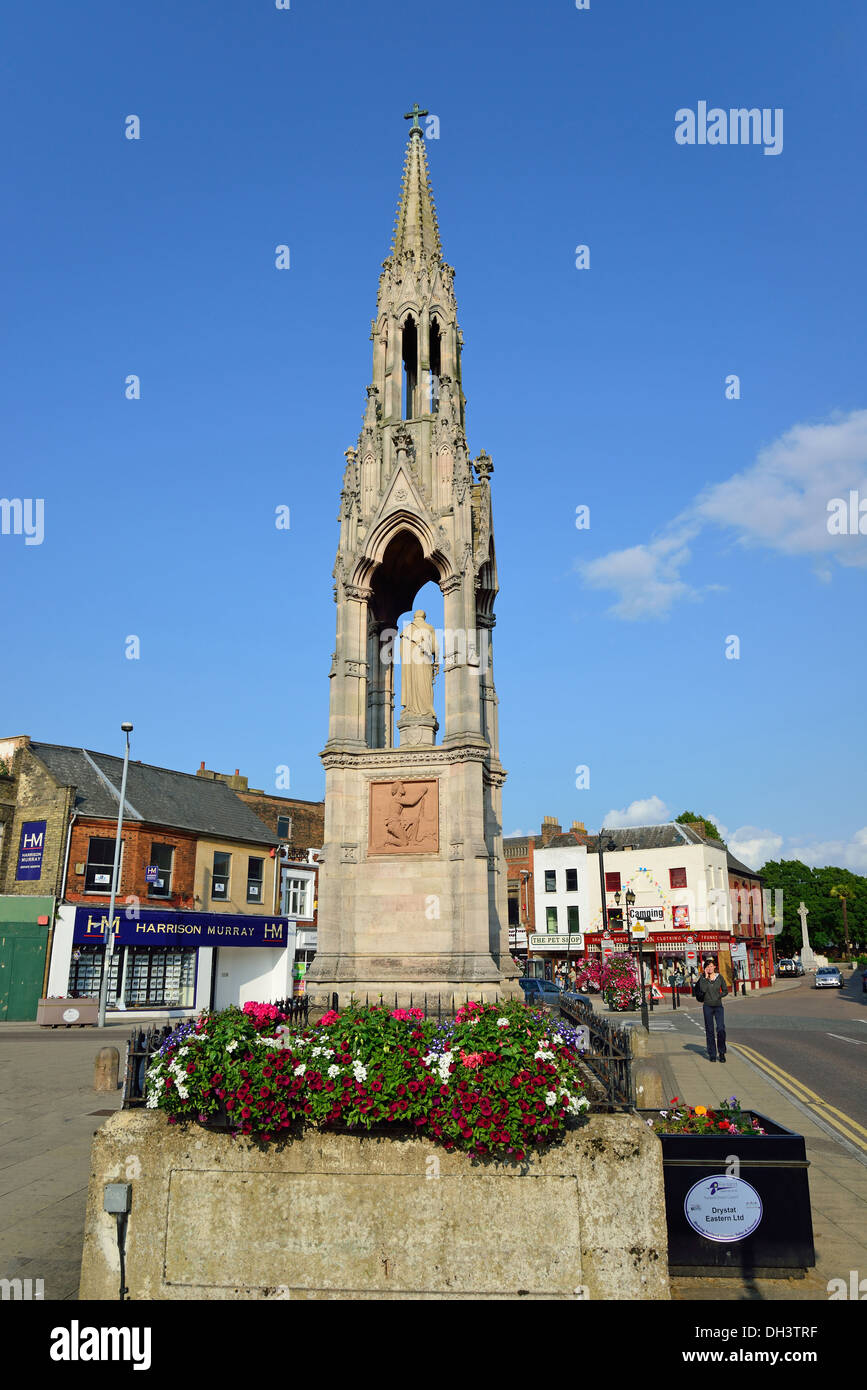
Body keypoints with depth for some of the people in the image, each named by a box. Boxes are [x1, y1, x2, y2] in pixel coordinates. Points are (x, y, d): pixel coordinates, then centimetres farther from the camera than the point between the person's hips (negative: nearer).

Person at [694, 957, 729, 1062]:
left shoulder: (719, 977, 3)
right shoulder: (703, 978, 0)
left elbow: (725, 991, 11)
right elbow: (703, 989, -17)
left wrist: (718, 996, -2)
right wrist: (706, 977, -15)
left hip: (718, 1006, 0)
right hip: (708, 1006, 0)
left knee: (721, 1029, -10)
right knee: (710, 1030, 4)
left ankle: (721, 1053, 4)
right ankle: (712, 1054, 11)